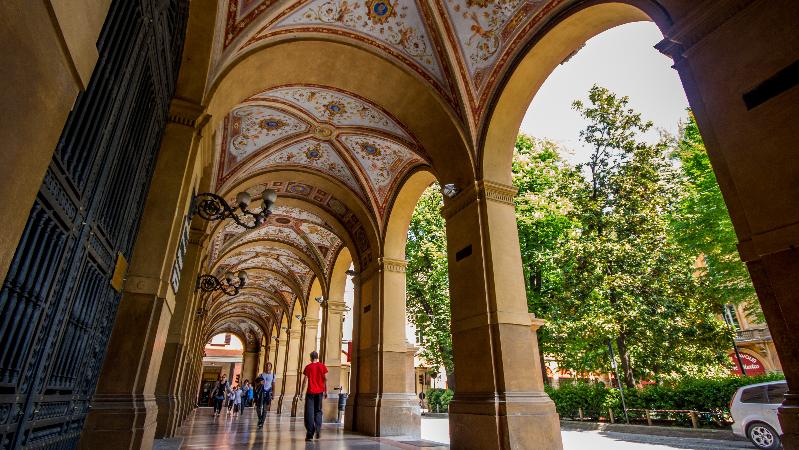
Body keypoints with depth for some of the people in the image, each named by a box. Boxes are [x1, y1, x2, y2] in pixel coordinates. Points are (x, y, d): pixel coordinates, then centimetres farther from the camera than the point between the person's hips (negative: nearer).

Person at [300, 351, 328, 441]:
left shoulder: (308, 367, -1)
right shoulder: (323, 366, 3)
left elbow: (305, 381, -3)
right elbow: (325, 379, 1)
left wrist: (301, 392, 3)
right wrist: (326, 391, 7)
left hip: (310, 392, -2)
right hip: (319, 392, 2)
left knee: (309, 413, 3)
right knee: (318, 411, 15)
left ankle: (310, 434, 0)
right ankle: (318, 429, -3)